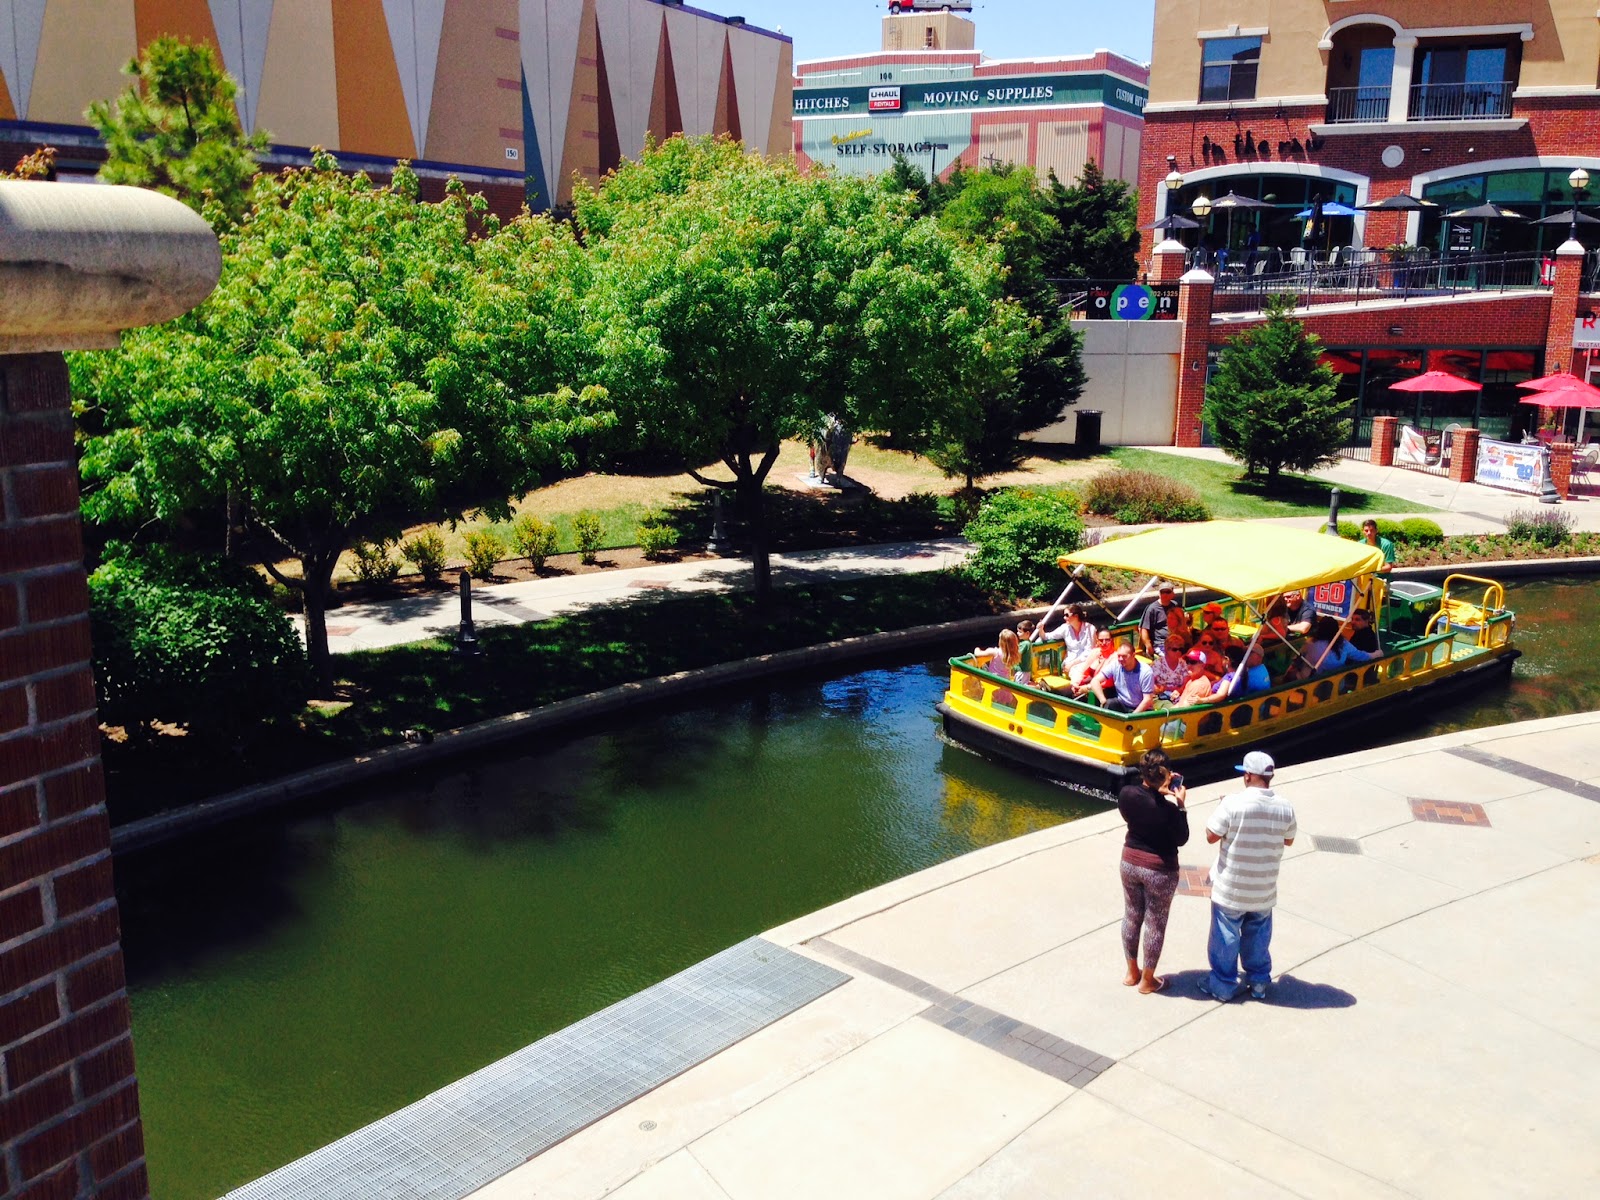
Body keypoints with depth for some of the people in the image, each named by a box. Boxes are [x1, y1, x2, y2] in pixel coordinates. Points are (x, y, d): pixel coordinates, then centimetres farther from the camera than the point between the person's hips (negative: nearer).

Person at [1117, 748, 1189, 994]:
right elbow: (1182, 839, -11)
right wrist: (1180, 805, -9)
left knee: (1131, 917, 21)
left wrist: (1158, 791, 0)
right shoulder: (1167, 808, -27)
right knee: (1155, 924, 13)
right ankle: (1147, 980, 27)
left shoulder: (1126, 794, -15)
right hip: (1160, 870, -5)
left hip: (1130, 863, 5)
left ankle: (1132, 972, 37)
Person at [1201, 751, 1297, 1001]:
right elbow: (1289, 840, 7)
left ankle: (1223, 985, 24)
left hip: (1231, 888, -4)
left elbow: (1211, 836, -15)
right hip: (1264, 890, 4)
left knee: (1225, 936, 13)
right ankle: (1259, 982, 35)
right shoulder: (1285, 807, -8)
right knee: (1258, 936, 22)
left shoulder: (1233, 803, -22)